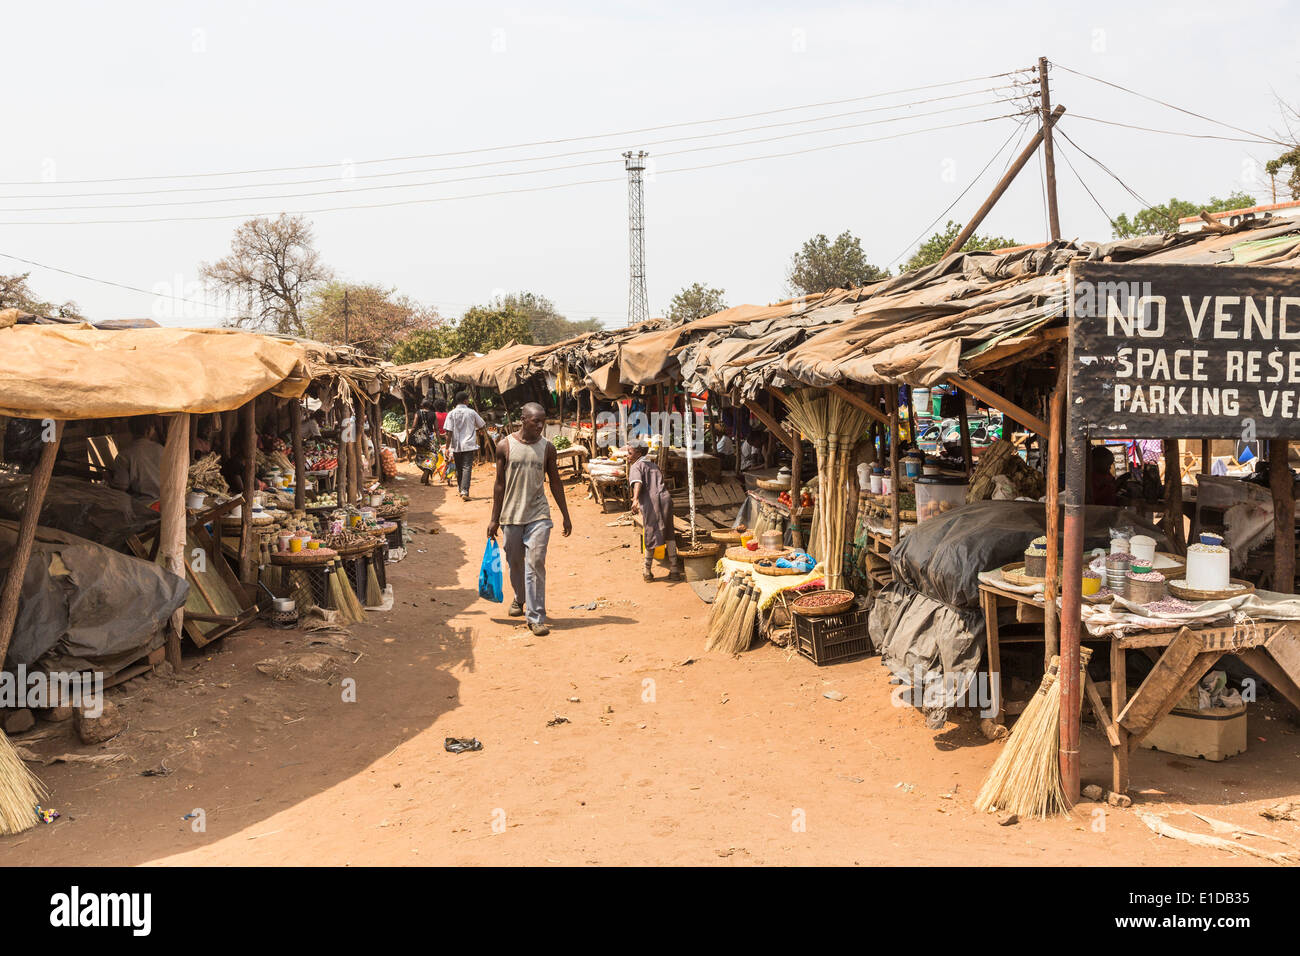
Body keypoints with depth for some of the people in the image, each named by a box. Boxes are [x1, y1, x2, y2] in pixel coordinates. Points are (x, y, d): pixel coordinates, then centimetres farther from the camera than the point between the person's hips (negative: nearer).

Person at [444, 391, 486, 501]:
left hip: (456, 446, 2)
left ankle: (461, 491, 24)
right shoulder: (471, 412, -2)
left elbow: (449, 432, -5)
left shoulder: (451, 414, 0)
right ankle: (465, 492, -20)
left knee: (459, 469, 15)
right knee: (467, 468, -7)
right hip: (469, 445, -2)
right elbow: (482, 425, 12)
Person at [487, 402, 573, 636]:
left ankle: (536, 617, -6)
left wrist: (566, 516, 9)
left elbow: (555, 483, 10)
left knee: (535, 564, -9)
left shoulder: (547, 448, 2)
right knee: (515, 562, 14)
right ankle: (519, 598, 42)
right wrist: (495, 519, 5)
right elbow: (500, 484, 4)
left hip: (538, 514, -1)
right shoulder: (505, 446, -1)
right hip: (511, 515, 1)